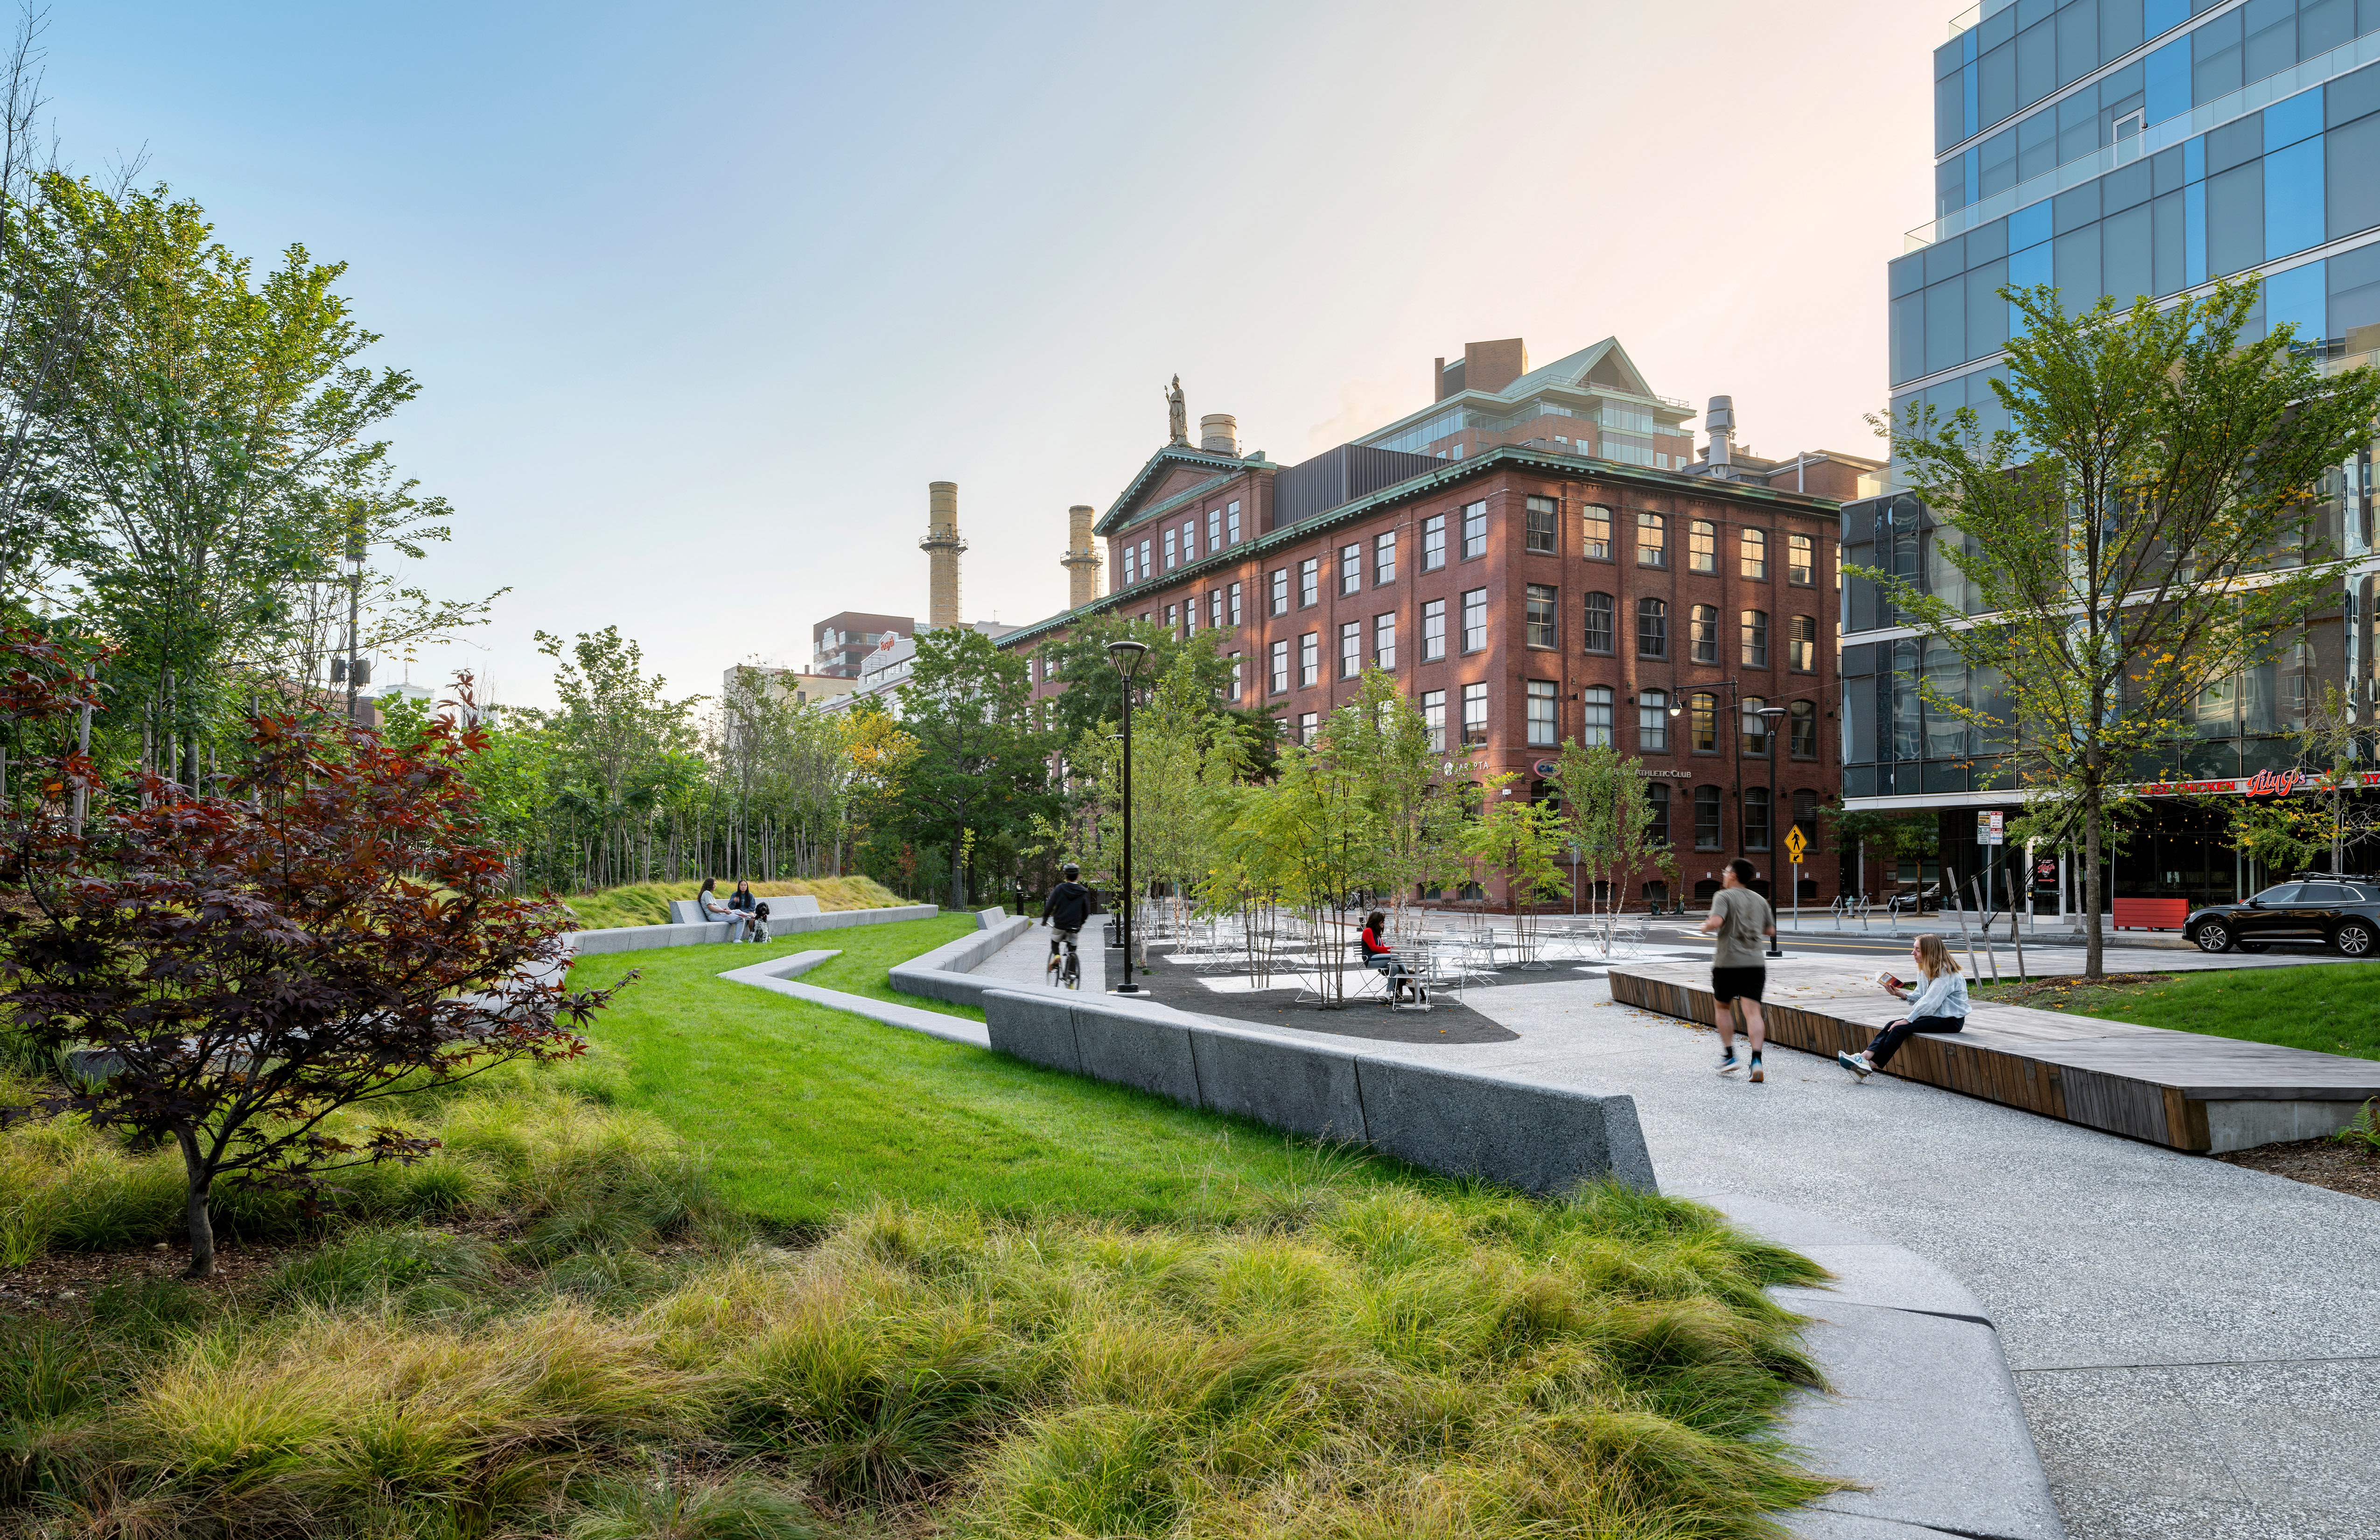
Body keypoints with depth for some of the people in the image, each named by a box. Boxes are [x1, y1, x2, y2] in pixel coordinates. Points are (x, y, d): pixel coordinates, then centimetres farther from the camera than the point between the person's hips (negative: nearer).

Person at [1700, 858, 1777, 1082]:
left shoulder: (1724, 896, -6)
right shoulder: (1760, 900, 12)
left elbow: (1716, 921, -22)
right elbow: (1771, 931, 17)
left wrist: (1705, 927, -2)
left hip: (1727, 962, -4)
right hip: (1755, 963, 4)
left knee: (1724, 1007, 17)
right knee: (1753, 1011, -4)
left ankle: (1729, 1056, 16)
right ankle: (1756, 1059, -20)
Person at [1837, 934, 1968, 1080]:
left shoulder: (1945, 973, -18)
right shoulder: (1928, 970, 12)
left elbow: (1930, 1001, -23)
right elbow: (1921, 997, 11)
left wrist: (1908, 1020, -22)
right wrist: (1901, 995, -7)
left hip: (1950, 1020, -9)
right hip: (1935, 1015, 9)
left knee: (1901, 1028, -22)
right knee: (1892, 1025, -11)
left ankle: (1872, 1065, -20)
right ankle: (1866, 1056, -26)